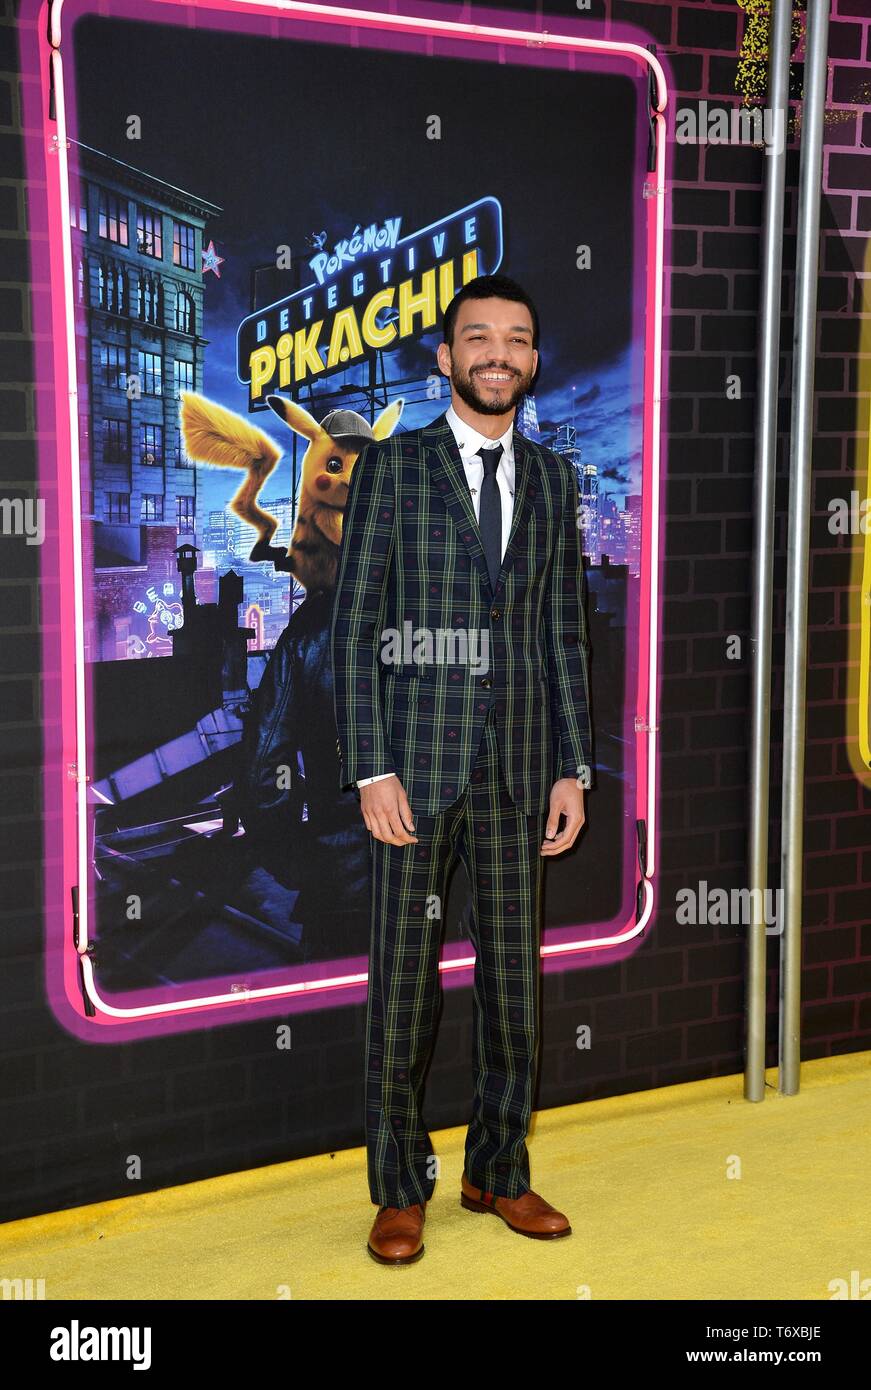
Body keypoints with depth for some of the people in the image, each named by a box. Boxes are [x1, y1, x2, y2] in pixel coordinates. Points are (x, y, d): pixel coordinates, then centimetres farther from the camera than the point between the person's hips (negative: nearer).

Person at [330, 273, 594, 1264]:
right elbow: (353, 630, -4)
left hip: (519, 767, 4)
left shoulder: (552, 480, 11)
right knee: (403, 978, 3)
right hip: (416, 761, -3)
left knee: (514, 978, 10)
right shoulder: (390, 468, 0)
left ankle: (497, 1173, 26)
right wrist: (369, 771, -12)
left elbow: (563, 634, 11)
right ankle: (400, 1191, 18)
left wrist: (573, 770, 5)